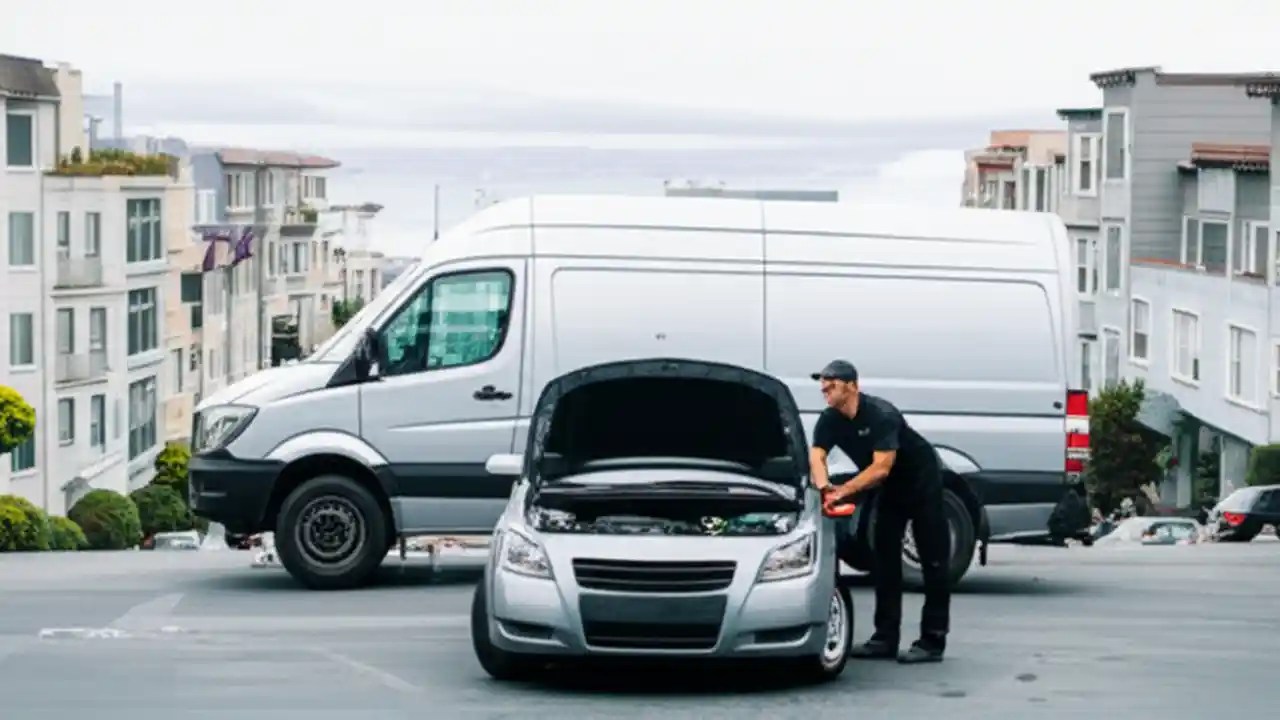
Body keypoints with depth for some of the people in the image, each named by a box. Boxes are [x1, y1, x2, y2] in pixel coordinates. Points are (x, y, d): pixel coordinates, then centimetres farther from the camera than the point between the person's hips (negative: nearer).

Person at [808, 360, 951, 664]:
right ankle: (885, 638, 6)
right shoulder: (829, 421, -9)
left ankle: (932, 641, -8)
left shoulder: (881, 415, -30)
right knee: (885, 559, 4)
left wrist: (843, 490, -41)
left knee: (933, 560, -6)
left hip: (922, 481, -8)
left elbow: (881, 468, -35)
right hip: (892, 488, 8)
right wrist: (824, 487, -41)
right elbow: (816, 456, -20)